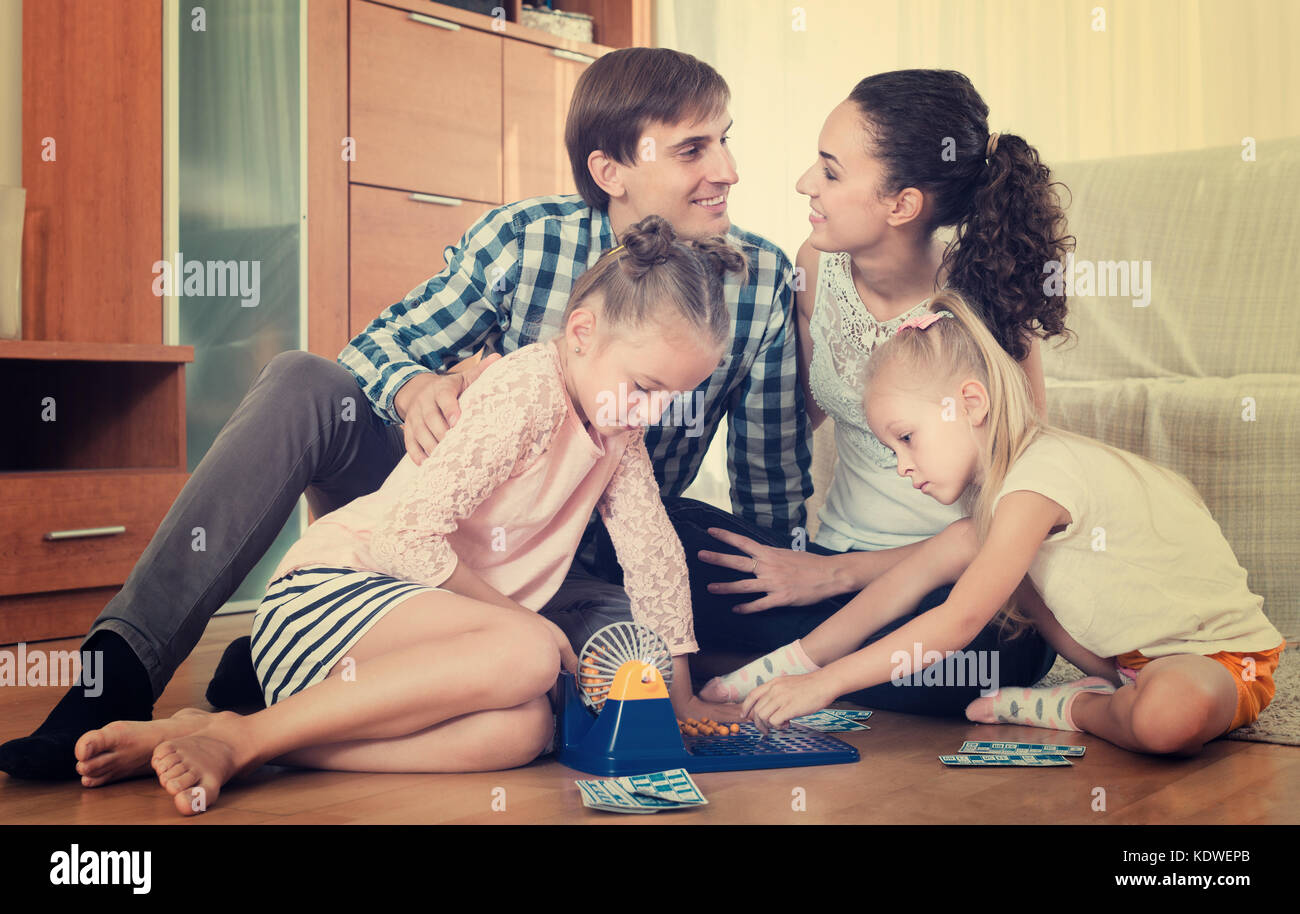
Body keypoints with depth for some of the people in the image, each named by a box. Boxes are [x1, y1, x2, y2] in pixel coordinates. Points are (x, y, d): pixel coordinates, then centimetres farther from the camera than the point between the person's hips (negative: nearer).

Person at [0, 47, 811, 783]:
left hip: (576, 578, 0)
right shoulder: (524, 238, -8)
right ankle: (124, 668, -26)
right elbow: (379, 346, -3)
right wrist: (414, 386, -27)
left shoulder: (762, 281, -7)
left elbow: (775, 495, -1)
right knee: (302, 383, -23)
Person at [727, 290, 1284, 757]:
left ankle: (1073, 709, -11)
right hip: (1135, 651, 8)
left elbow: (959, 622, -29)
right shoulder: (993, 486, 4)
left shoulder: (1038, 477, -26)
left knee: (1167, 718, -42)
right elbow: (900, 587, 2)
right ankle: (1118, 686, 1)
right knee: (978, 563, 0)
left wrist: (823, 682, -29)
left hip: (1224, 656, -8)